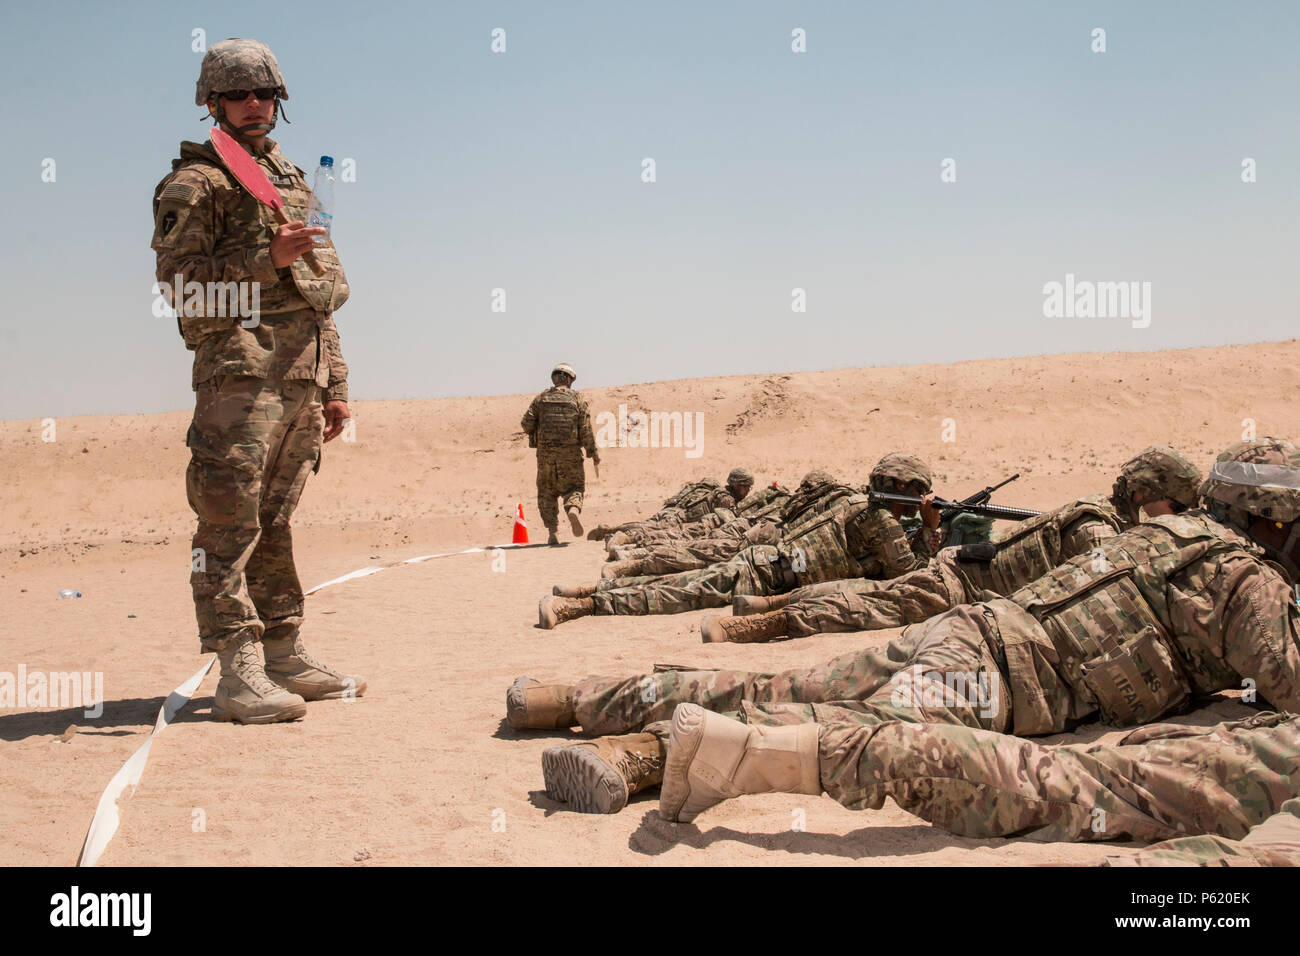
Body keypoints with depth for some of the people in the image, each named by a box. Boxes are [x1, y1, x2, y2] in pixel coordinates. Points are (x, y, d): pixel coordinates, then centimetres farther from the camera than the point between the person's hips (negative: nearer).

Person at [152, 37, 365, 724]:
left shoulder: (292, 181, 24)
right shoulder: (194, 184, 2)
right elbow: (177, 281, -9)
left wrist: (335, 383, 20)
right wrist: (266, 258, -18)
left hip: (304, 379, 7)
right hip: (241, 373, -7)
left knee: (275, 525, 12)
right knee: (231, 525, -9)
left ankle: (287, 658, 16)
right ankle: (239, 676, -9)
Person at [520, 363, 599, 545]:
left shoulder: (541, 399, 5)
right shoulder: (578, 399, 1)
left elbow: (526, 424, -1)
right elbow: (586, 428, -4)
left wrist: (535, 434, 21)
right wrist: (593, 452, 0)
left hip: (545, 452, 1)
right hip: (570, 453, -1)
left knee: (546, 492, 12)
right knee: (573, 488, 9)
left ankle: (552, 533, 3)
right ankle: (573, 509, -25)